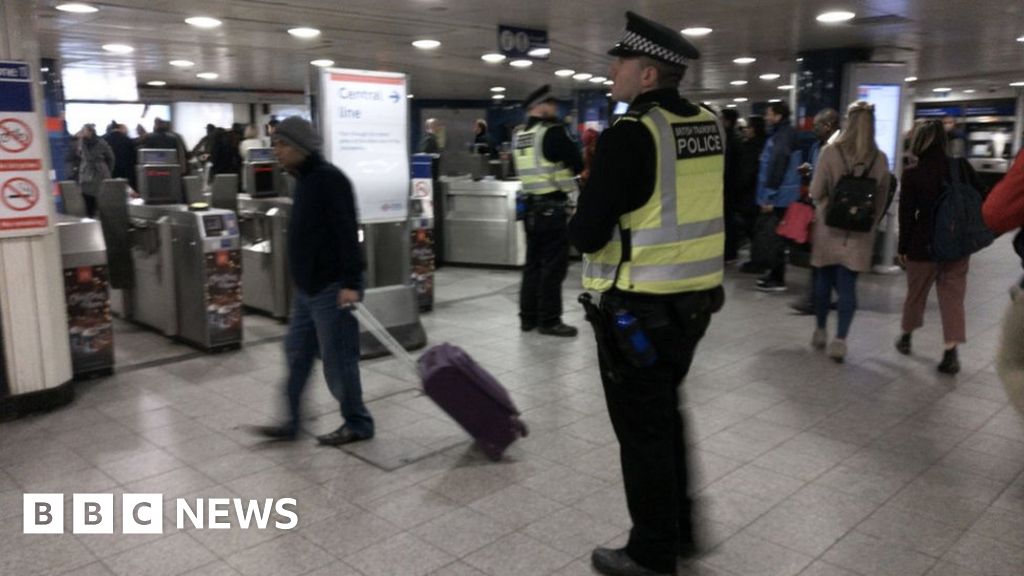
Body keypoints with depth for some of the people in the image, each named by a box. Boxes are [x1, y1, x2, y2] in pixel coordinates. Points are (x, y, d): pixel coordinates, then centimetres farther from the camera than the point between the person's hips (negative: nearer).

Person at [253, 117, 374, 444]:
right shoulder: (304, 179, 14)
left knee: (337, 359, 0)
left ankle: (358, 424, 15)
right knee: (297, 353, 14)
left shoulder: (329, 179, -16)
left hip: (330, 287, -10)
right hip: (307, 287, 10)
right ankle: (291, 423, 25)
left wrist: (351, 282, -27)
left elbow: (347, 233, -23)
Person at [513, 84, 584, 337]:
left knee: (533, 263, 14)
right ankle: (549, 320, 2)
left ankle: (528, 317, 20)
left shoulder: (518, 136, 10)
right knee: (554, 265, -2)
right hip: (552, 207, -8)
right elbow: (578, 165, -10)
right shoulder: (552, 132, -13)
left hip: (531, 205, 8)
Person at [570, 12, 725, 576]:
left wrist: (582, 221, 2)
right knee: (665, 414, 23)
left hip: (638, 307, -8)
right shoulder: (709, 126, 6)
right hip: (695, 299, 8)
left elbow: (587, 234, -19)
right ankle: (679, 528, 37)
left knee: (641, 430, 6)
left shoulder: (629, 134, -19)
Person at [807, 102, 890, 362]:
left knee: (824, 279, 14)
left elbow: (816, 192, -9)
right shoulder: (880, 158, -3)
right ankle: (840, 340, 1)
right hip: (860, 232, 1)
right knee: (848, 285, 4)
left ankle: (820, 332, 26)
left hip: (829, 227, -1)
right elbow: (882, 200, 5)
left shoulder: (830, 152, -12)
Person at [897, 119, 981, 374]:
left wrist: (902, 247, 0)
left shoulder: (912, 174, -10)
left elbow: (907, 214, -9)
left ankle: (906, 337, 33)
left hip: (924, 244, -1)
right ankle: (951, 352, -2)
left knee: (916, 293, 16)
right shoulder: (962, 166, -3)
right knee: (953, 297, 5)